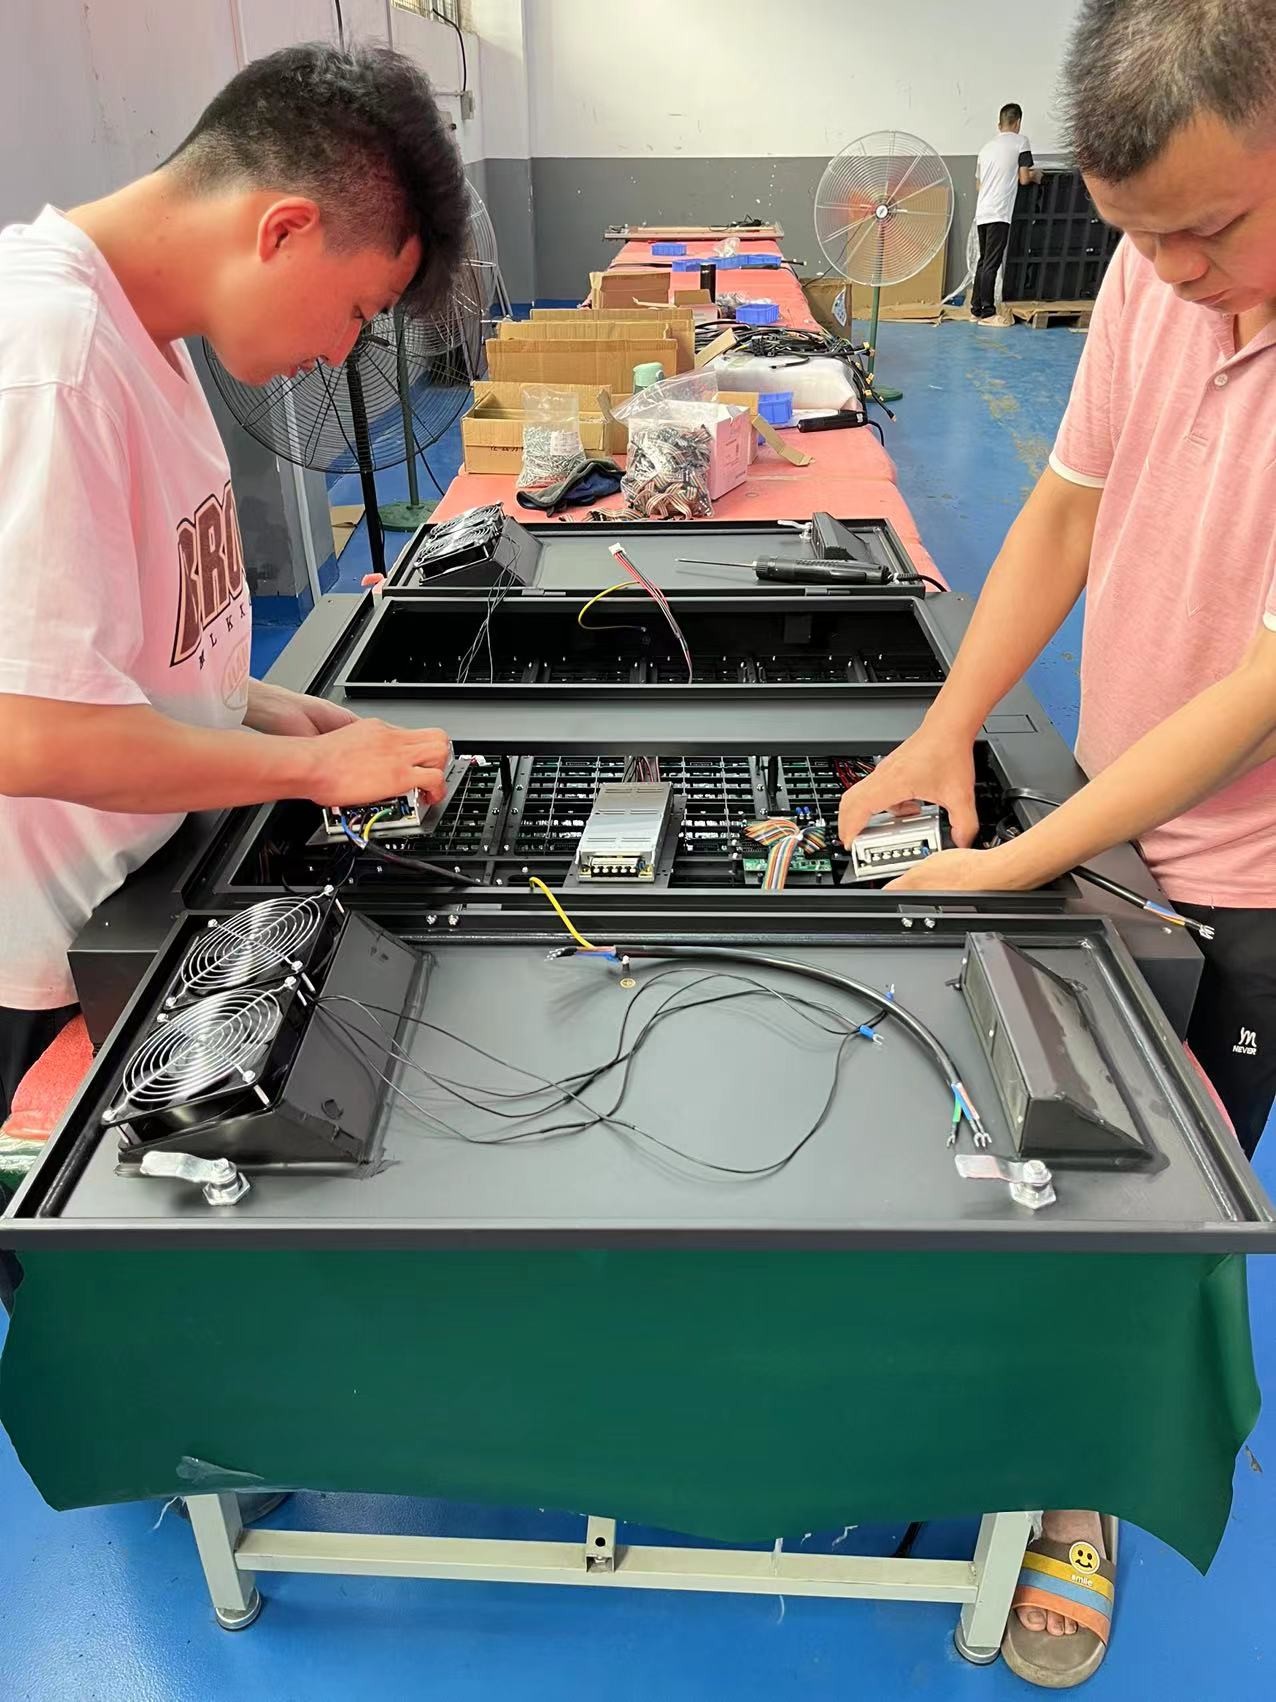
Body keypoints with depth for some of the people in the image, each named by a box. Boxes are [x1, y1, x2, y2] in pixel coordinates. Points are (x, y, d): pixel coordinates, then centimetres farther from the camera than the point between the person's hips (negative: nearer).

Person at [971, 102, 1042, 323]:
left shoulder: (986, 147, 20)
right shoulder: (1020, 142, 2)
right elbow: (1024, 178, -3)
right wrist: (1036, 176, 18)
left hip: (982, 213, 6)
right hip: (999, 213, -6)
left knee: (983, 261, 12)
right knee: (991, 263, -8)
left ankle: (976, 310, 12)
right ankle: (987, 313, -8)